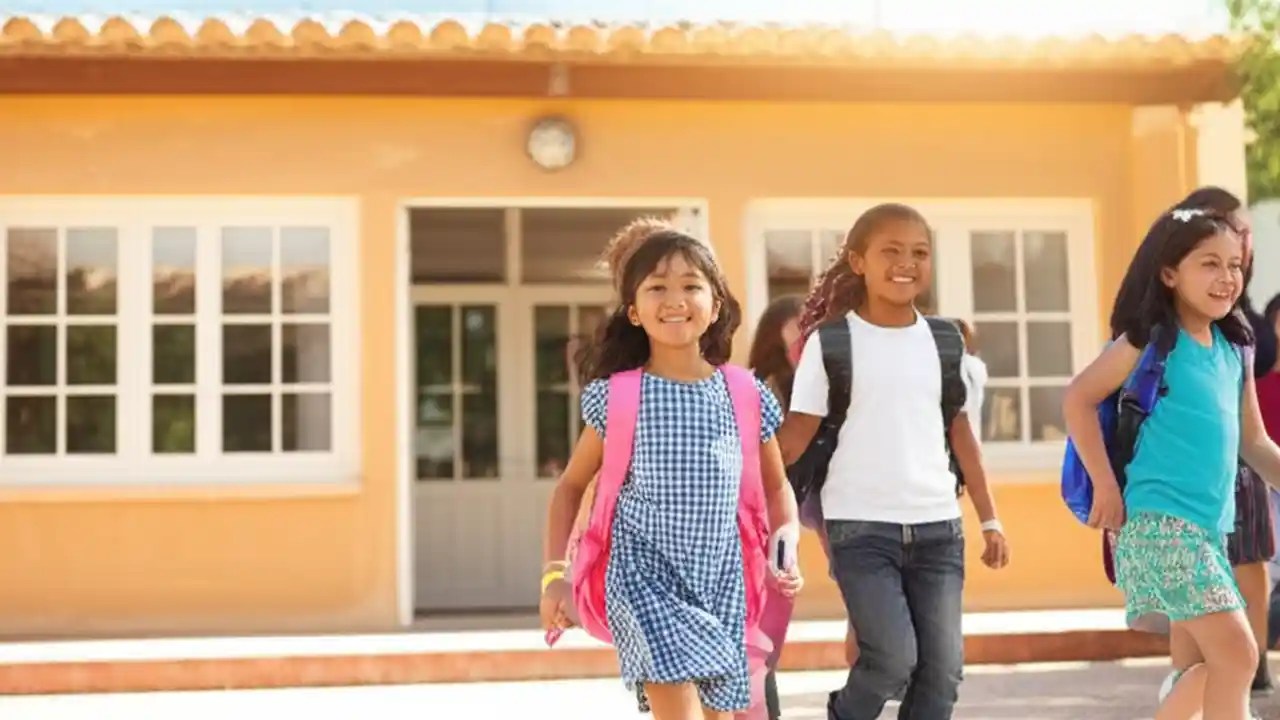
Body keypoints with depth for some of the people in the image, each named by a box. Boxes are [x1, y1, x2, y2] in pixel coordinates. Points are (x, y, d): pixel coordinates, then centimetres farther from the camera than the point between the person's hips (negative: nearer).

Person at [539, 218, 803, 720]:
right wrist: (555, 571, -2)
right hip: (644, 582, -3)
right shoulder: (616, 397, -4)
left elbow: (775, 486, 15)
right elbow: (571, 485, 7)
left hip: (720, 583, 3)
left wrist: (786, 544, -3)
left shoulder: (745, 396, 1)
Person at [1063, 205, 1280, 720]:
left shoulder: (1234, 349, 11)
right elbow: (1077, 399, -8)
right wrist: (1106, 487, -12)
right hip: (1159, 521, -8)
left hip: (1211, 524, 8)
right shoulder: (1151, 340, -8)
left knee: (1206, 663, 15)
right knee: (1237, 654, -13)